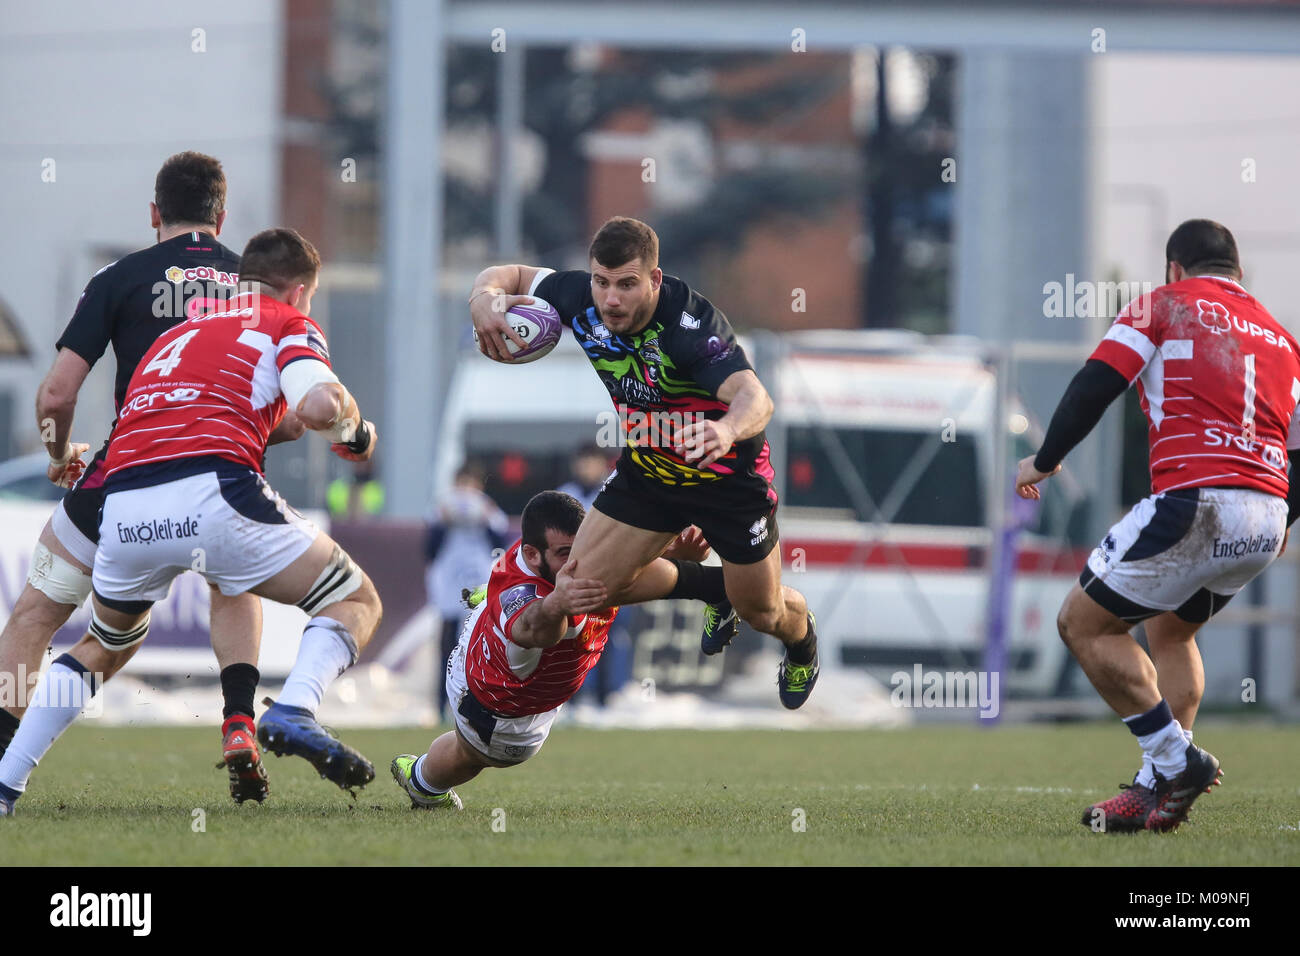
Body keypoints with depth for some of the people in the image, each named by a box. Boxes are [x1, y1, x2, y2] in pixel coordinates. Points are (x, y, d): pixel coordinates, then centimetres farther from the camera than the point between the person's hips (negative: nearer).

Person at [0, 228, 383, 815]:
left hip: (122, 509, 5)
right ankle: (294, 712, -17)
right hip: (211, 492, -5)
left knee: (105, 648, 32)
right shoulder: (288, 324, 15)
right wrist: (356, 432, 15)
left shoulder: (178, 331, 33)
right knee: (356, 602, 11)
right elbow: (318, 405, -4)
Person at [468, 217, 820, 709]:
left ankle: (802, 638, 51)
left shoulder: (688, 322, -37)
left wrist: (727, 430, -72)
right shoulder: (583, 299, -20)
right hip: (646, 469, 5)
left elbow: (756, 398, -48)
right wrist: (484, 296, -28)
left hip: (729, 476, -5)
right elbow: (511, 275, -3)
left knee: (763, 612, 9)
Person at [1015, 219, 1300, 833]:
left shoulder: (1165, 304, 8)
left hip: (1195, 502, -7)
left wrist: (1045, 460, 11)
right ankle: (1158, 792, 18)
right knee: (1170, 631, 28)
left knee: (1084, 624, 6)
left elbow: (1095, 385, -2)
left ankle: (1176, 760, -1)